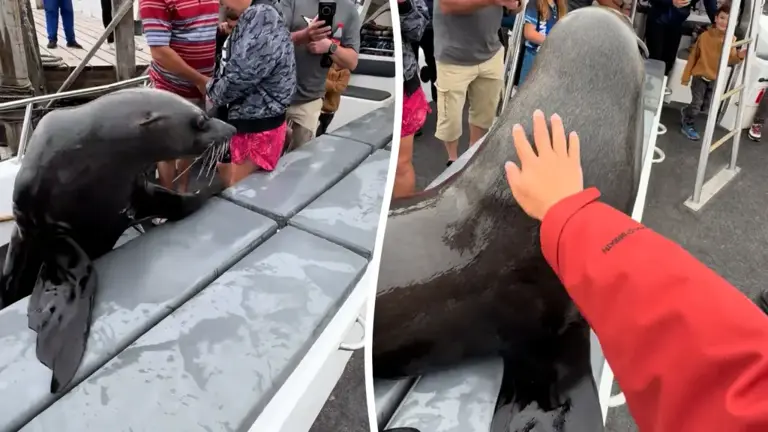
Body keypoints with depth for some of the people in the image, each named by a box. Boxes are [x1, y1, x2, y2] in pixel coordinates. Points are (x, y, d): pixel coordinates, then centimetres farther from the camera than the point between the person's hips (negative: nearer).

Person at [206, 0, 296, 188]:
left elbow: (238, 79, -26)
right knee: (225, 172, 25)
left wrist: (211, 90, -7)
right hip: (244, 120, 10)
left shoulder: (262, 18, -26)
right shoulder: (255, 17, 7)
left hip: (258, 127, -10)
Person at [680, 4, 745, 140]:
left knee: (705, 106, 14)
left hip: (715, 79, 3)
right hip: (700, 76, -3)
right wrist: (686, 76, -5)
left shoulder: (731, 39, -6)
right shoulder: (705, 36, -12)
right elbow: (693, 56, -6)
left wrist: (739, 56, -34)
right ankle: (687, 124, 19)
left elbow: (729, 60, -11)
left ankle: (685, 112, 41)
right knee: (696, 105, -6)